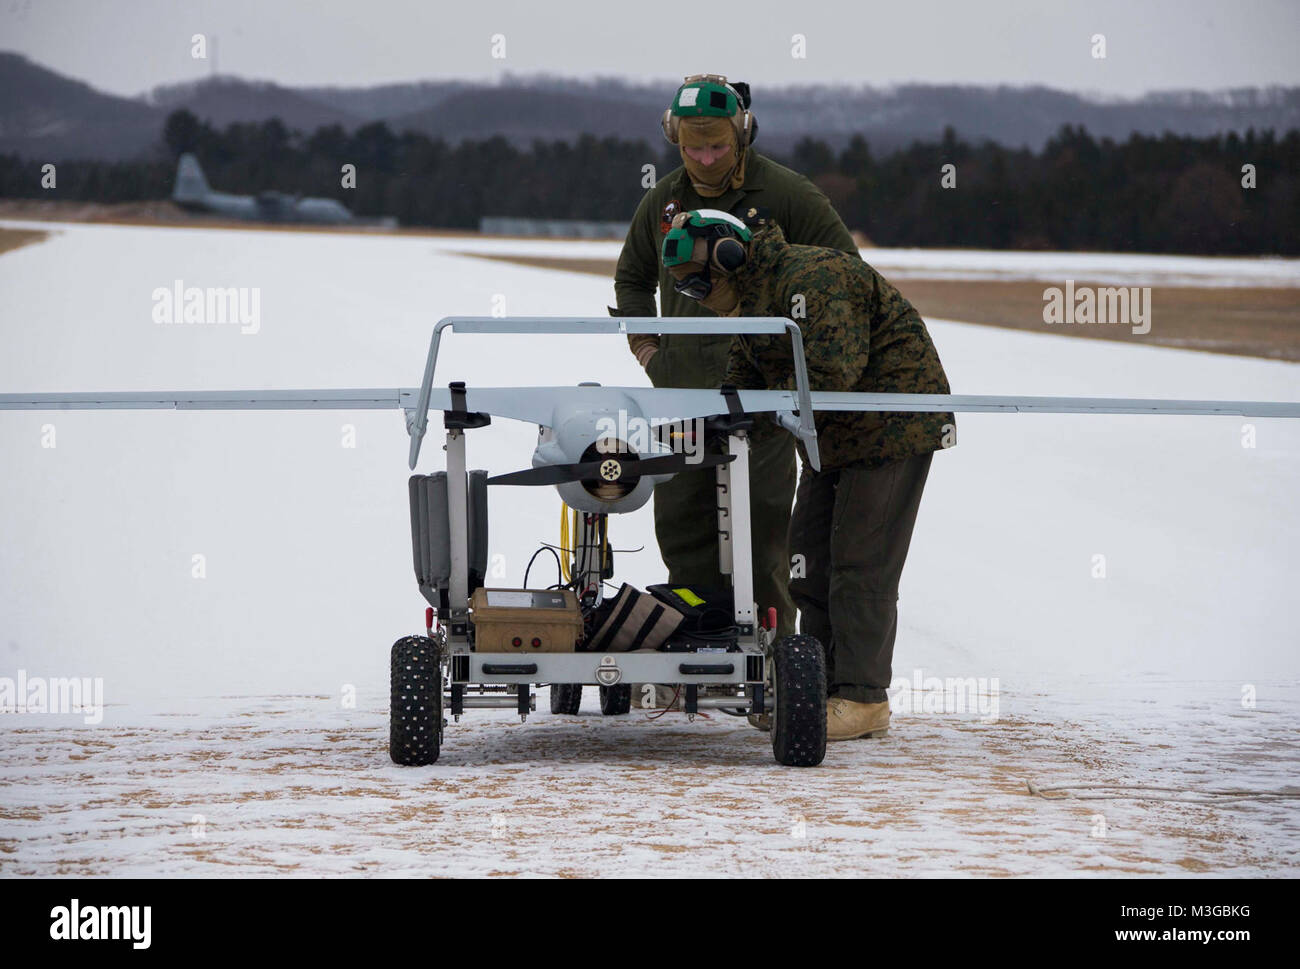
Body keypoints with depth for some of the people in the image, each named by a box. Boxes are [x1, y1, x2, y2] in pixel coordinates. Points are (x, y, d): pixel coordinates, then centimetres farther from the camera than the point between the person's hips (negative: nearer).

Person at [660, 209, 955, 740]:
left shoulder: (812, 280, -23)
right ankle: (823, 688, 13)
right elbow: (743, 382, 13)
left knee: (859, 562, -11)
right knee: (810, 559, 9)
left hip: (893, 428, -10)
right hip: (834, 439, 10)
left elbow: (833, 372, -32)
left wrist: (756, 420, -32)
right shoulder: (750, 300, 11)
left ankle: (864, 697, -7)